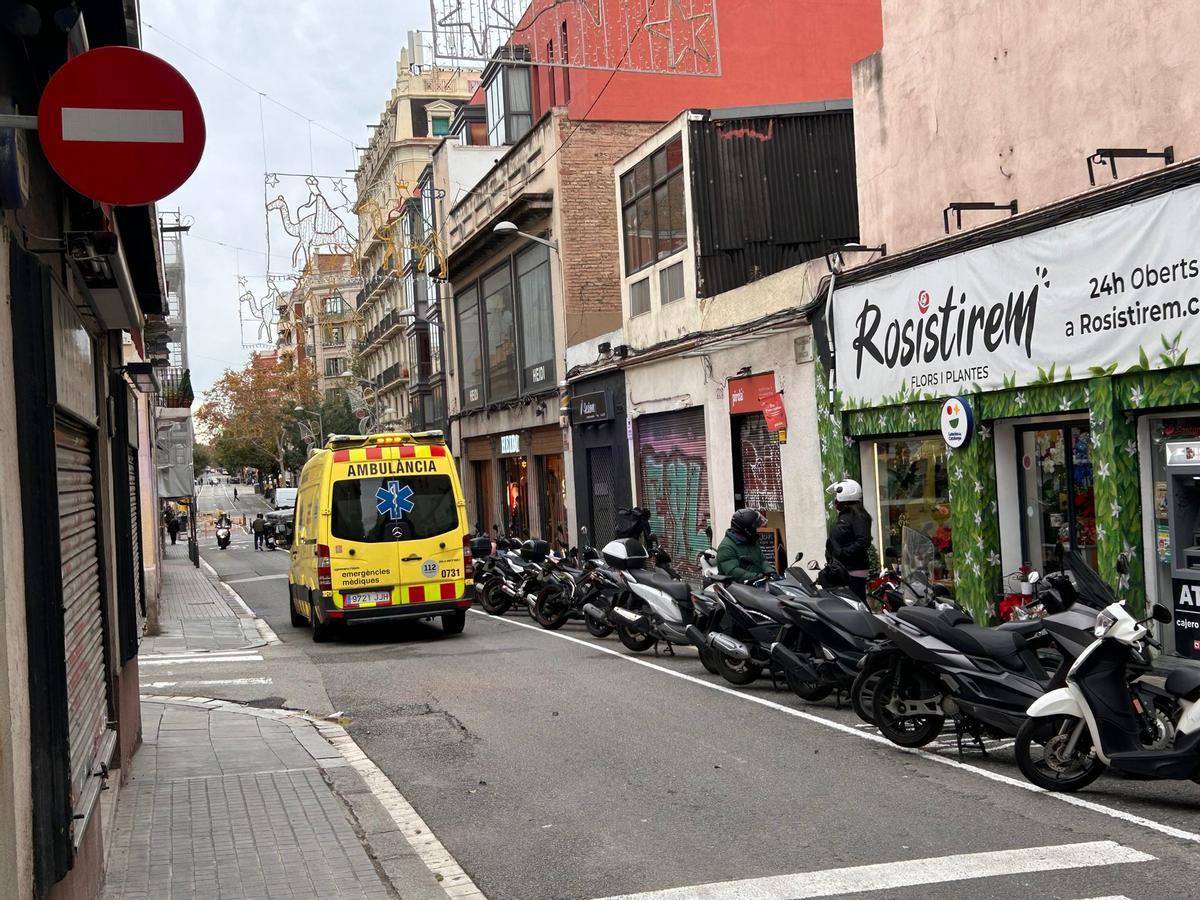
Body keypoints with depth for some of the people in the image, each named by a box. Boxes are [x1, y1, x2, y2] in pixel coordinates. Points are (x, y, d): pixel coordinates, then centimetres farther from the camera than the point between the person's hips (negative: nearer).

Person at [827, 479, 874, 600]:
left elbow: (864, 541, -22)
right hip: (842, 571, 10)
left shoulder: (858, 516, -11)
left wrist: (843, 553, -22)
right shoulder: (841, 516, 20)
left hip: (854, 572, -10)